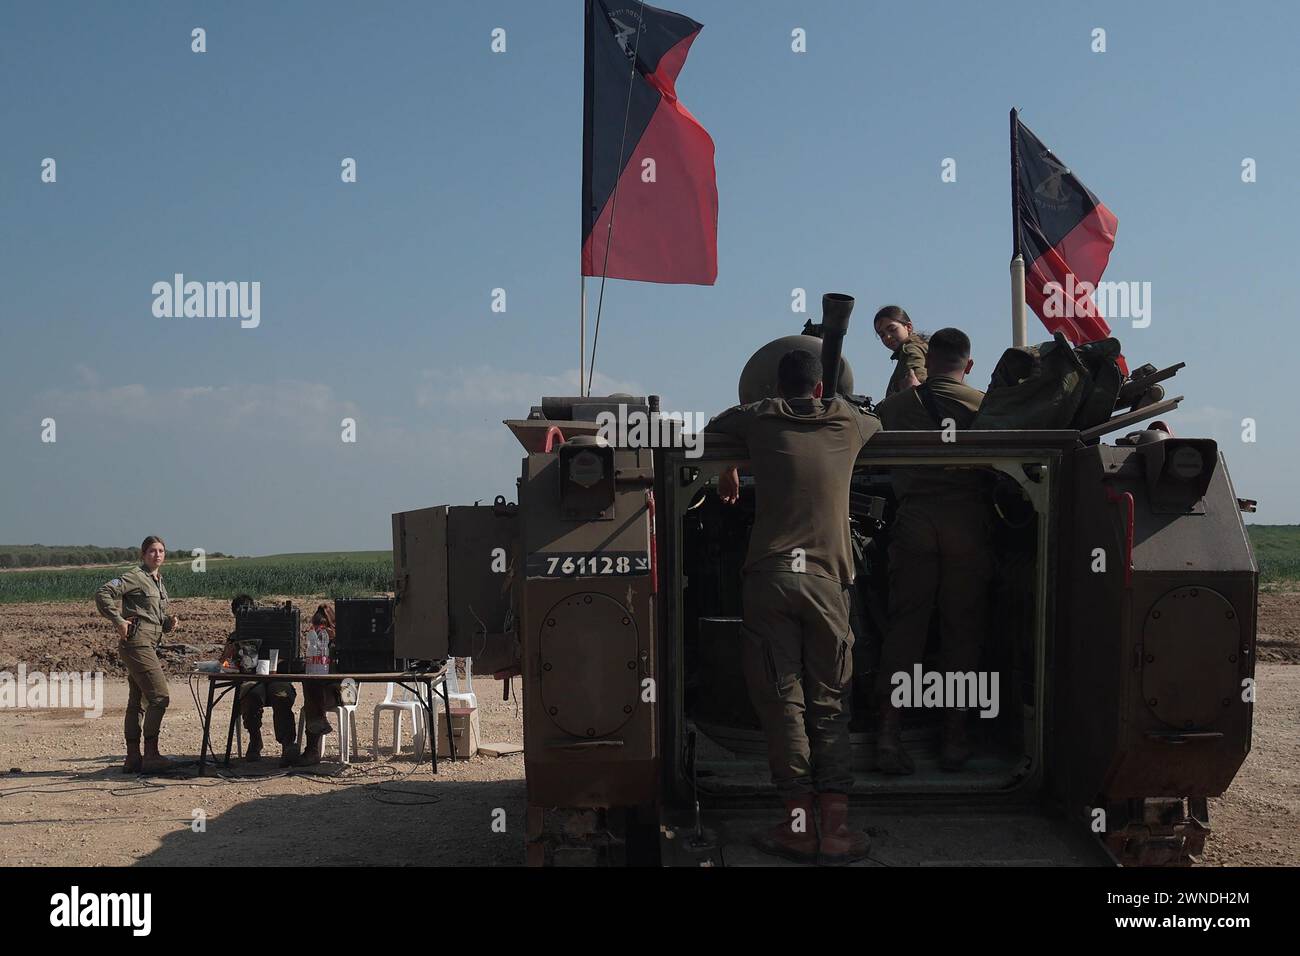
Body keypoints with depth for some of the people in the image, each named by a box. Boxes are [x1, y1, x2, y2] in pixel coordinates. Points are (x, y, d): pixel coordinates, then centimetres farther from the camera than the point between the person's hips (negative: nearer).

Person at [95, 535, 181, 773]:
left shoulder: (159, 582, 19)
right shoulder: (134, 577, -8)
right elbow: (102, 594, -17)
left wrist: (169, 622, 6)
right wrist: (118, 621, -19)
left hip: (148, 645, 10)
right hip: (137, 643, -10)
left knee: (137, 701, 10)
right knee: (160, 696, -12)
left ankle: (133, 758, 14)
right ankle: (151, 755, -9)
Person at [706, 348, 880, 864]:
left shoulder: (761, 418, 10)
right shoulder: (848, 422, 13)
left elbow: (711, 431, 30)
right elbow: (878, 426, 38)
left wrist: (726, 472, 46)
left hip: (769, 575, -1)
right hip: (827, 580, 1)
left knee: (781, 700, 2)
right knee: (828, 705, 6)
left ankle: (799, 825, 1)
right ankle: (836, 828, 1)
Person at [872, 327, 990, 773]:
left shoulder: (894, 407, 8)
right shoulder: (984, 405, 5)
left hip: (914, 519, 1)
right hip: (967, 521, -1)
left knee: (904, 624, 3)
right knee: (962, 628, 6)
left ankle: (888, 732, -4)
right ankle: (955, 736, 9)